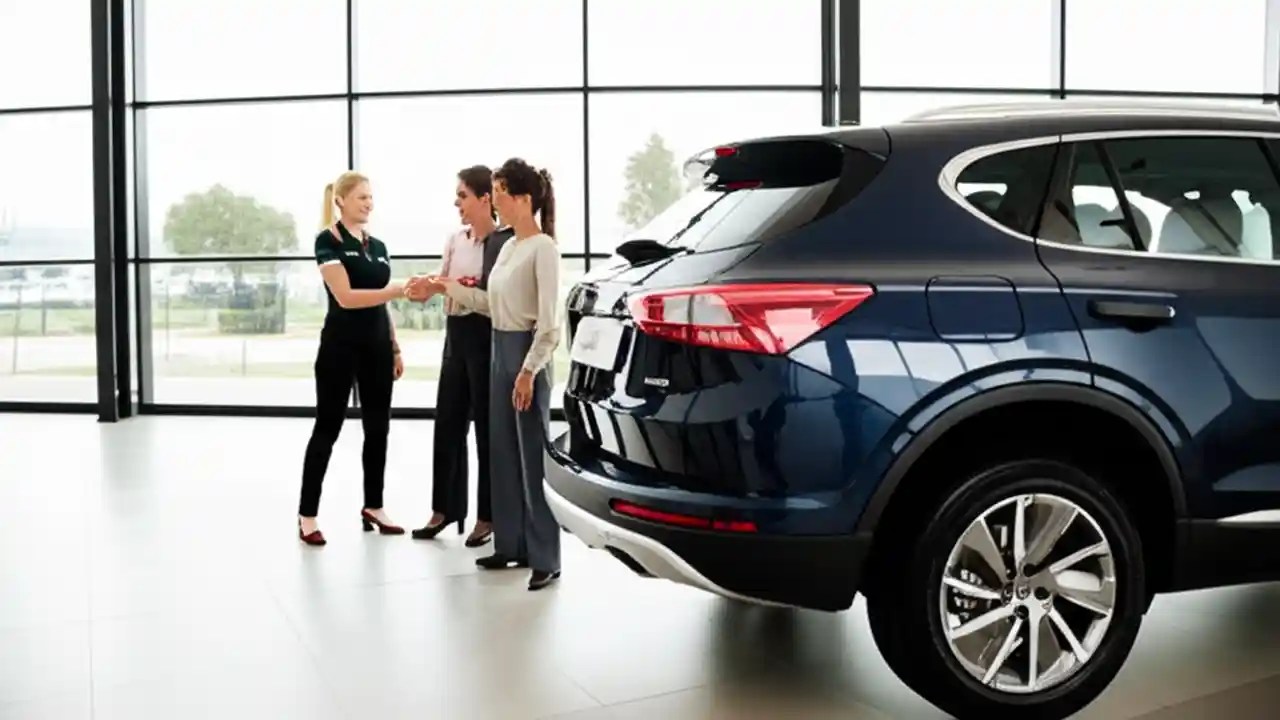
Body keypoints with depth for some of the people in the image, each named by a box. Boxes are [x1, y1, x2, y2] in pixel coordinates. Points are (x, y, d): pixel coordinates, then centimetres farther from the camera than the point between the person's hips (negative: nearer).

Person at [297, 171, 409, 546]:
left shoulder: (378, 246, 13)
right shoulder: (328, 240, -8)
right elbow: (345, 297, -19)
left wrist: (395, 348, 14)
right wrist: (400, 289, -25)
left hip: (376, 345, 7)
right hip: (341, 344, -7)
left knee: (378, 427, 9)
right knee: (327, 428, -2)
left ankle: (373, 507, 21)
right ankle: (307, 514, 7)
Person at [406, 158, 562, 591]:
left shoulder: (542, 248, -13)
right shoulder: (509, 247, 13)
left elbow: (548, 319, -17)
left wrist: (529, 370, -21)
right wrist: (443, 288, 13)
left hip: (526, 352, -9)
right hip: (500, 350, 9)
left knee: (533, 455, -4)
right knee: (503, 452, 11)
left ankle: (545, 559, 3)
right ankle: (511, 546, 21)